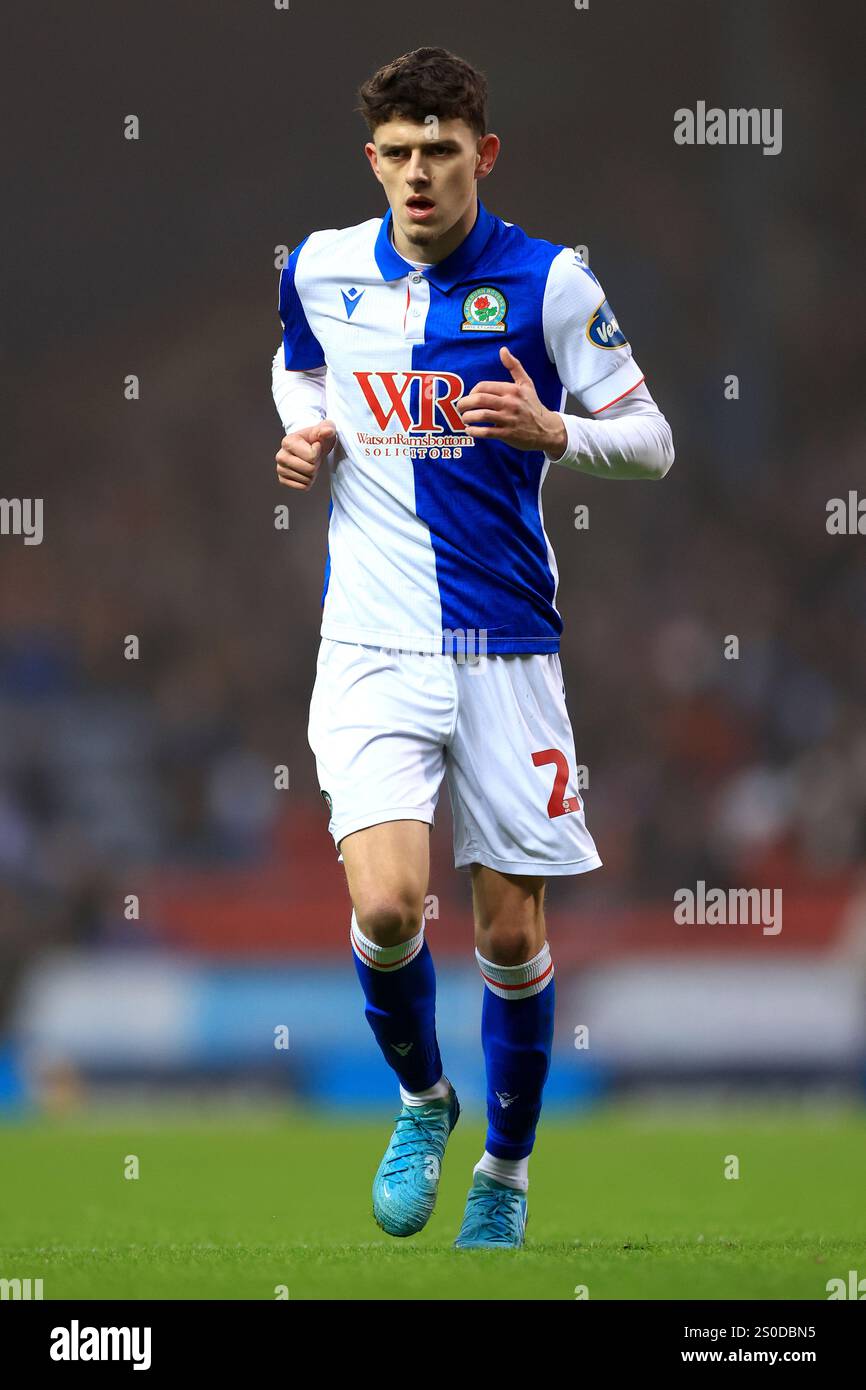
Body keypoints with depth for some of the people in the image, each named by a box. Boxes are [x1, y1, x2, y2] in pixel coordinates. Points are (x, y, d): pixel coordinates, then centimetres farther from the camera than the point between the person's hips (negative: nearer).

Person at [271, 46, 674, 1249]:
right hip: (372, 647, 1)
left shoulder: (548, 280, -5)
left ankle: (506, 1170, 26)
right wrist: (304, 434, 4)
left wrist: (553, 430, -20)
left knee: (512, 932, 4)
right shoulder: (320, 270, 4)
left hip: (507, 645, -1)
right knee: (386, 903, -18)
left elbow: (651, 441, 0)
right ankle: (421, 1097, 12)